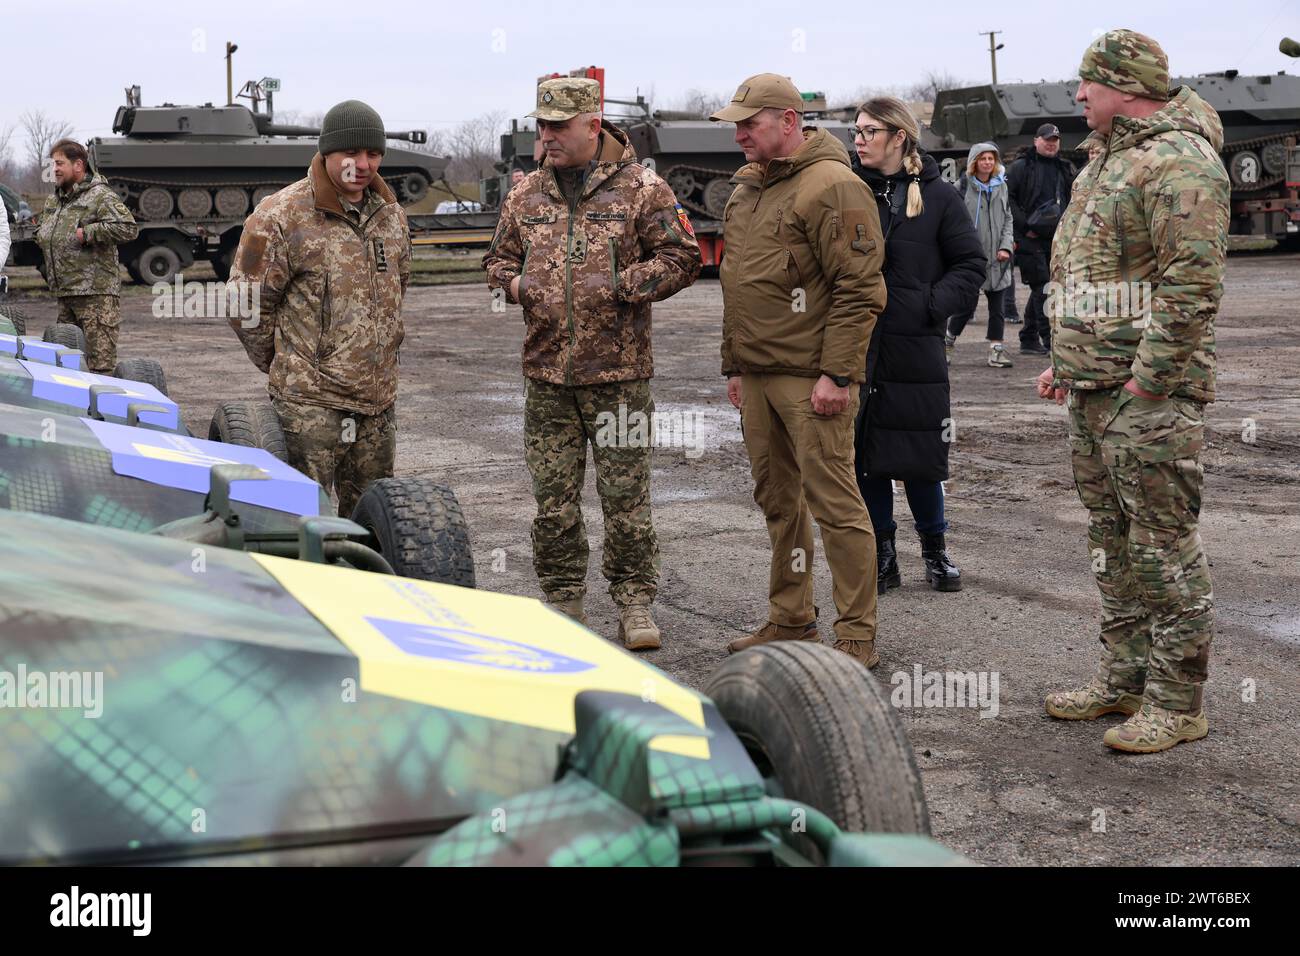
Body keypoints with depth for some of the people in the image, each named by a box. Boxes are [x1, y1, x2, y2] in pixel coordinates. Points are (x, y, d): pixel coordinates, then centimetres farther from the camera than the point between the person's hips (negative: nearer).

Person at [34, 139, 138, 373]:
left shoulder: (101, 196, -8)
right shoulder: (53, 201, 19)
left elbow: (129, 228, -20)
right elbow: (40, 229, 37)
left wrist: (88, 233, -19)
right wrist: (42, 237, 13)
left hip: (96, 294, -9)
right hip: (64, 293, 9)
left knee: (100, 361, -10)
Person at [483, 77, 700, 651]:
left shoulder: (642, 189, -1)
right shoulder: (526, 195, 12)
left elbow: (682, 257, -2)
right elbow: (500, 258, 23)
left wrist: (623, 285, -14)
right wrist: (510, 282, 0)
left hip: (618, 372, -4)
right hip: (545, 372, 4)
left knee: (625, 493, 1)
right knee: (553, 497, 8)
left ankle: (634, 601, 13)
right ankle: (562, 602, 20)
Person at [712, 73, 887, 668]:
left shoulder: (831, 186, -12)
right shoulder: (746, 189, 17)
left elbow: (859, 289, -16)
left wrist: (836, 373, -20)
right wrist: (734, 365, 21)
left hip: (811, 379, -9)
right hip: (757, 376, 9)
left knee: (834, 504, -5)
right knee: (777, 501, 15)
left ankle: (857, 637, 2)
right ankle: (790, 622, 26)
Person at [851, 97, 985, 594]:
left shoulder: (938, 196, 0)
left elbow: (971, 264, 2)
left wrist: (933, 305, -9)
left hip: (915, 348, -2)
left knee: (920, 457, 6)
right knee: (863, 458, 5)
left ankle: (935, 549, 26)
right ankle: (882, 555, 19)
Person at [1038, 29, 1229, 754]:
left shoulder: (1178, 162, -14)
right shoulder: (1112, 160, 18)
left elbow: (1194, 283, -22)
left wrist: (1148, 378, -21)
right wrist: (1068, 364, 19)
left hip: (1150, 393, -10)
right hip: (1096, 392, 10)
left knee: (1165, 548, -5)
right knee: (1114, 540, 16)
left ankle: (1177, 702, 4)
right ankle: (1126, 679, 27)